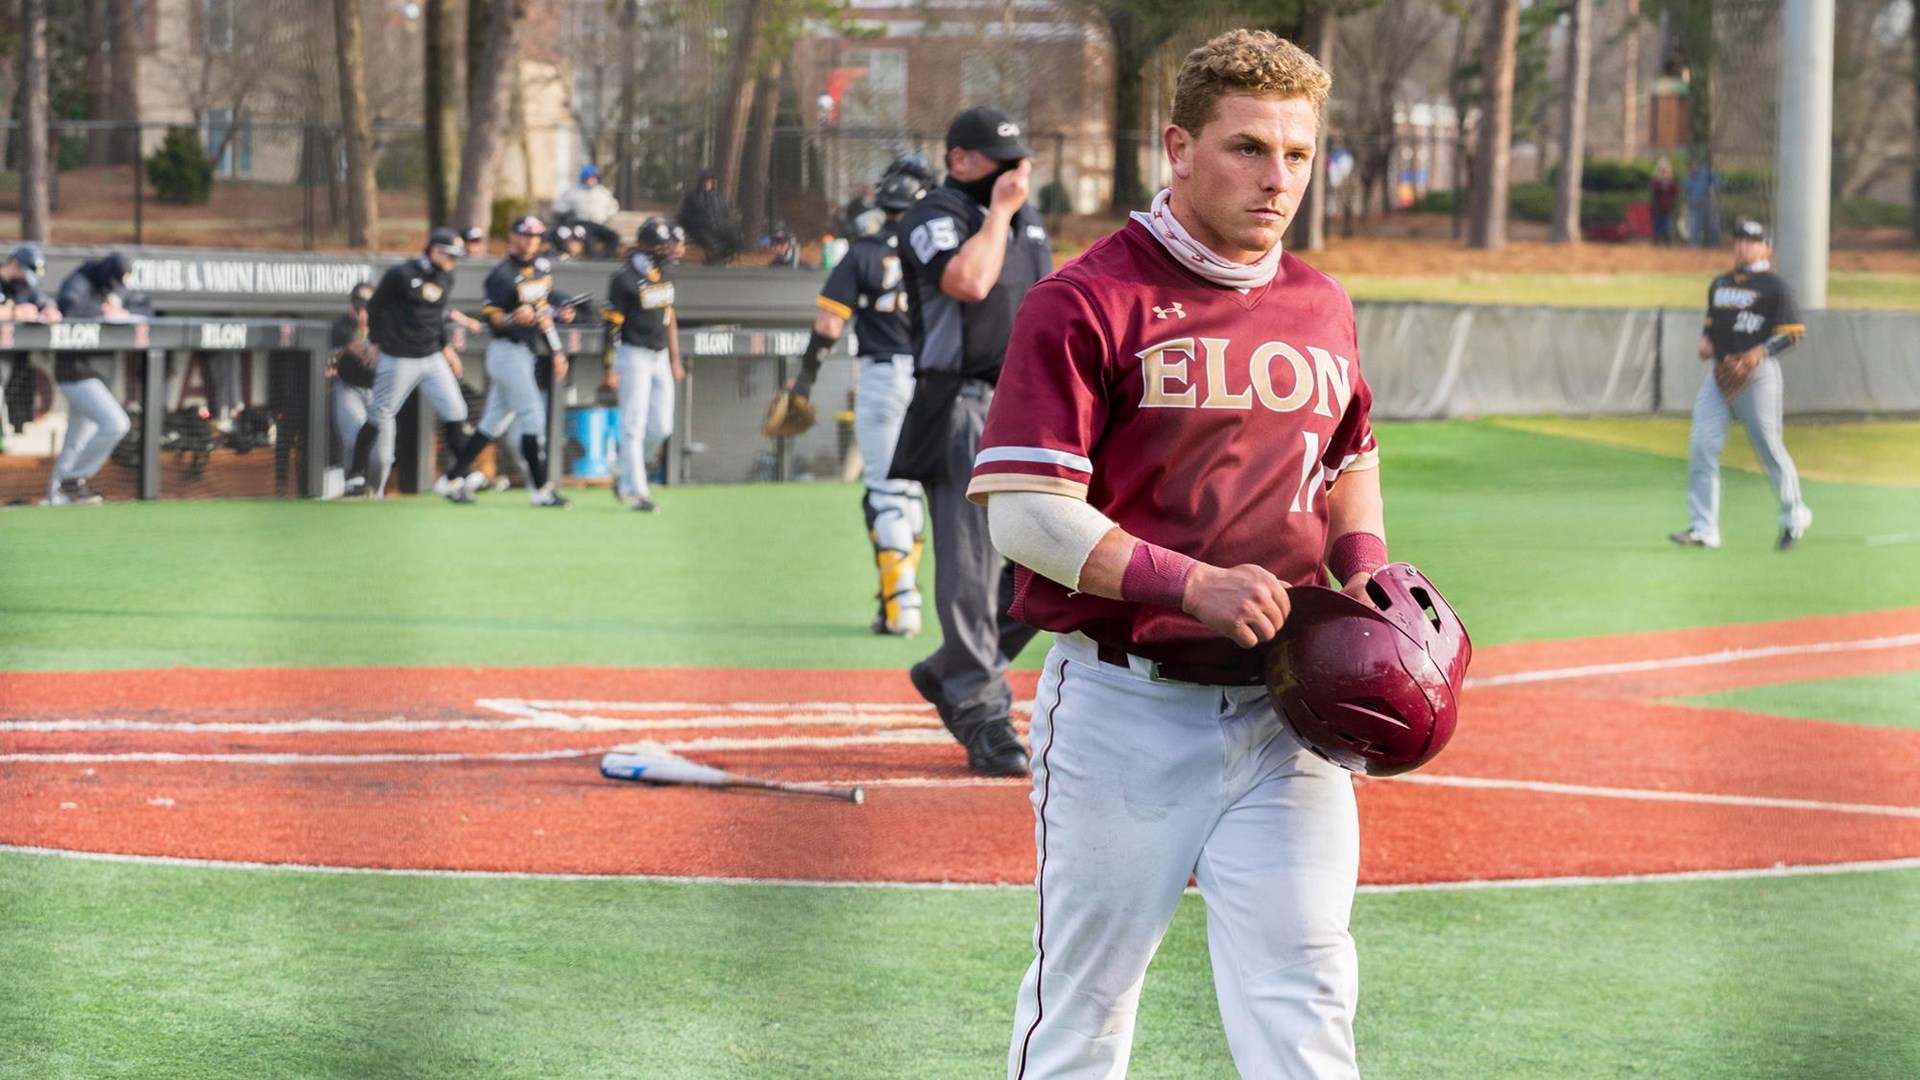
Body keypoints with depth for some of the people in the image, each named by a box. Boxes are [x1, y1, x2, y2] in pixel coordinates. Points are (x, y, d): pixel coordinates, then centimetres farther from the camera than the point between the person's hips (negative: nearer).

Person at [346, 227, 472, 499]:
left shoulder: (445, 279, 8)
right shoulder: (401, 275, -12)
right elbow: (375, 306, -2)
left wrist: (446, 347, 14)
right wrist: (377, 344, 1)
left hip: (432, 357, 6)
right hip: (399, 360, -6)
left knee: (455, 410, -2)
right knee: (382, 415, 1)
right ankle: (357, 474, 11)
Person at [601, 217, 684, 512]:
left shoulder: (664, 276, 11)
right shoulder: (625, 279, -13)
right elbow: (612, 325, -13)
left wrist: (675, 362, 18)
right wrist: (610, 369, -16)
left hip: (660, 357, 8)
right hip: (634, 355, -8)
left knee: (661, 427, 6)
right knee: (634, 426, -6)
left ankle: (624, 474, 23)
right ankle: (635, 490, -4)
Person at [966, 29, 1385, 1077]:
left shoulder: (1321, 307, 12)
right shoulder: (1086, 302, -8)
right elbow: (1027, 511, -14)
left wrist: (1364, 570, 7)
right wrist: (1196, 585, -23)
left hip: (1284, 714, 4)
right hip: (1123, 706, -4)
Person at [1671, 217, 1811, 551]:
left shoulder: (1774, 286, -6)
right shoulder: (1720, 284, 15)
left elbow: (1792, 332, -10)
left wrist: (1760, 352, -22)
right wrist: (1705, 339, 5)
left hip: (1757, 374, -6)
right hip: (1720, 372, 6)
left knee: (1768, 447, 1)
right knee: (1702, 445, -5)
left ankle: (1794, 518, 21)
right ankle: (1704, 529, -4)